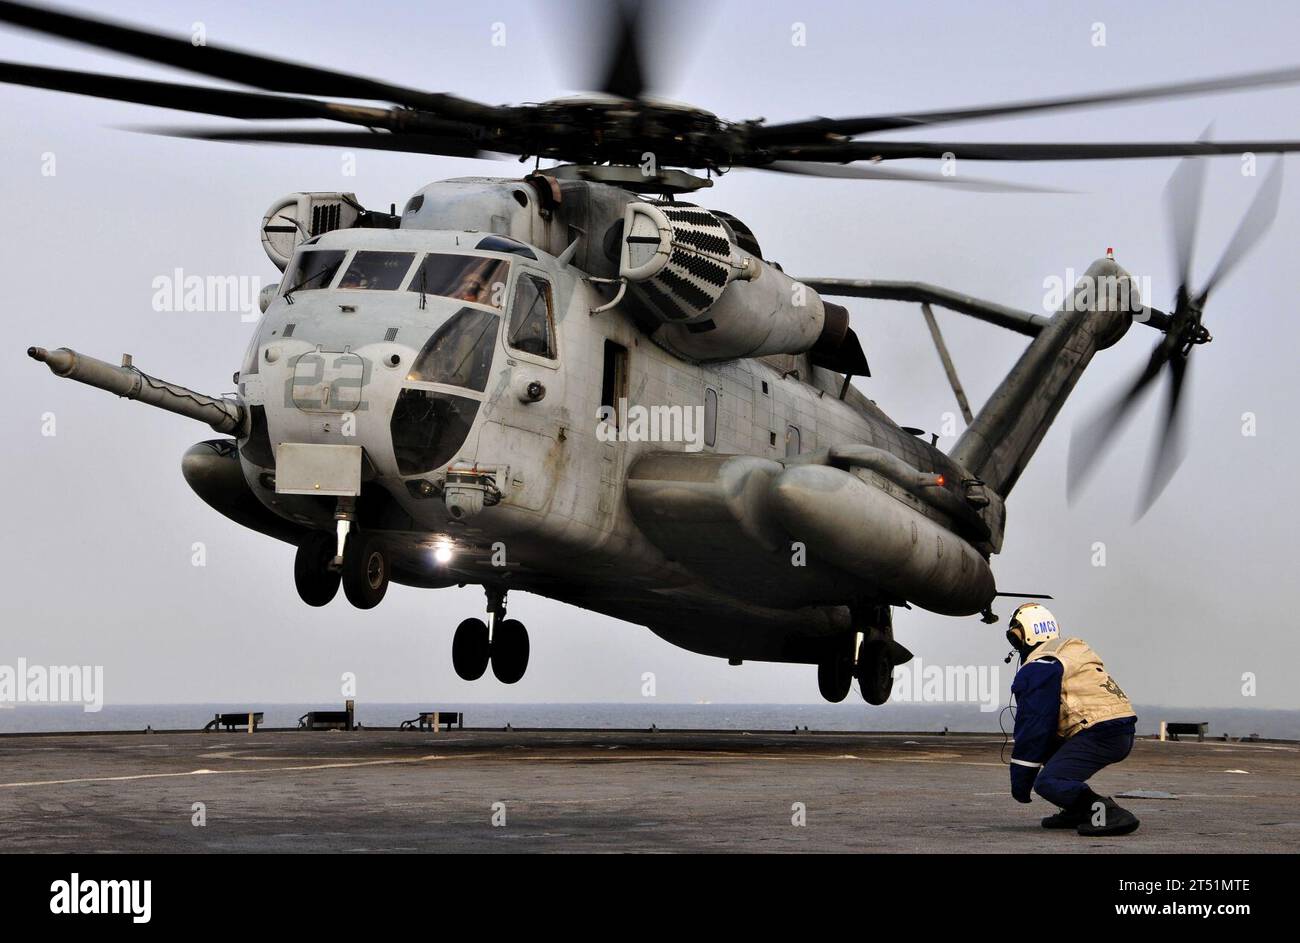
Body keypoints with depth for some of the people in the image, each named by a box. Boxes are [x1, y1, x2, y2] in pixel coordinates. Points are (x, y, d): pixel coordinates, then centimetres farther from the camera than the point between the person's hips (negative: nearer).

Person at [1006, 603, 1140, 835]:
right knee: (1049, 745, 25)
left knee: (1048, 783, -14)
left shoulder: (1037, 669, -4)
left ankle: (1110, 814, -31)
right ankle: (1078, 811, 16)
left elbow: (1032, 726, -6)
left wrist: (1020, 780, 1)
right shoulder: (1074, 647, 24)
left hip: (1099, 735, -9)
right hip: (1123, 733, 9)